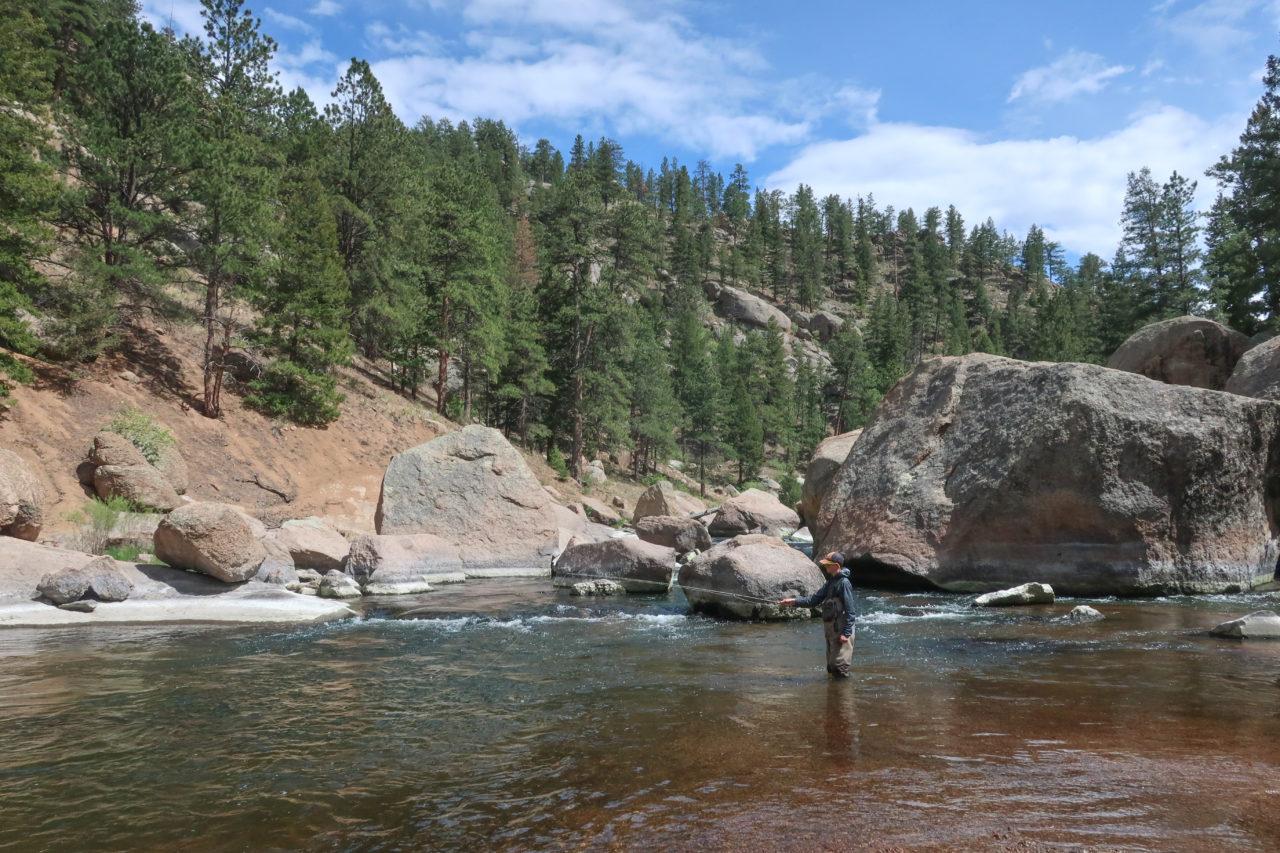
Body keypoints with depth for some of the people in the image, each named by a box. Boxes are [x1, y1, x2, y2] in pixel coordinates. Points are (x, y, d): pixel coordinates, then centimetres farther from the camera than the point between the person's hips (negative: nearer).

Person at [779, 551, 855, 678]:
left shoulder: (844, 583, -14)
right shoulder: (831, 582, 14)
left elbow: (849, 610, -17)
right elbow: (814, 599, 16)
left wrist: (846, 633, -20)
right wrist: (793, 602, 7)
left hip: (841, 630, -10)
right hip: (831, 629, 10)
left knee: (839, 667, -7)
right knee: (831, 667, 16)